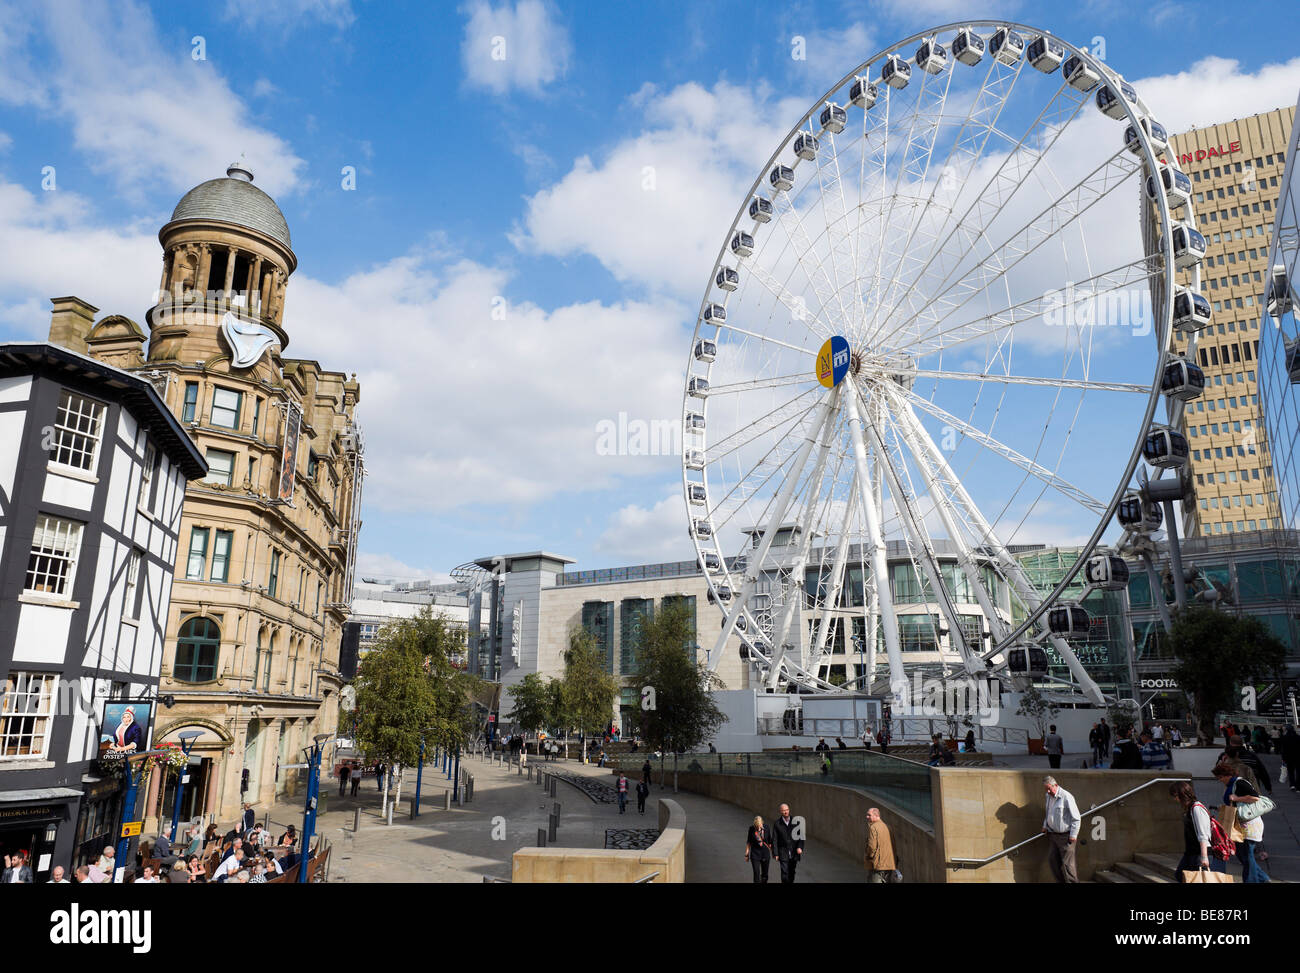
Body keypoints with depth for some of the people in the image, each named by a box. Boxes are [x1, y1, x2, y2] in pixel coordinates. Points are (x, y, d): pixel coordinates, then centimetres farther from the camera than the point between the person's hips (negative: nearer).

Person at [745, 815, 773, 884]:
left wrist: (772, 852, 8)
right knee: (756, 874, -7)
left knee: (765, 875, 12)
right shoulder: (751, 828, -11)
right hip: (755, 854, -2)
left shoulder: (766, 828, -9)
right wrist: (747, 854, 3)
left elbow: (770, 842, 3)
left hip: (765, 854, 2)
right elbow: (748, 842, 1)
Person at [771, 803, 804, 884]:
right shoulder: (776, 823, -6)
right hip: (783, 853, -2)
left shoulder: (795, 821, -1)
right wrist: (776, 854, -6)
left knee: (792, 873, 11)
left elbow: (801, 835, 2)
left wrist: (800, 847, -12)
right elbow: (774, 839, -3)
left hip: (794, 852, 2)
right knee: (785, 872, -10)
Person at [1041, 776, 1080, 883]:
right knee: (1052, 859, 10)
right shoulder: (1049, 796, 9)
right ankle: (1061, 880, 22)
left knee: (1067, 863, -4)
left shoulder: (1066, 797, -17)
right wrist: (1045, 826, 17)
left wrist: (1073, 835, -15)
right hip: (1054, 834, 8)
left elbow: (1076, 818, -15)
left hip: (1065, 836, -8)